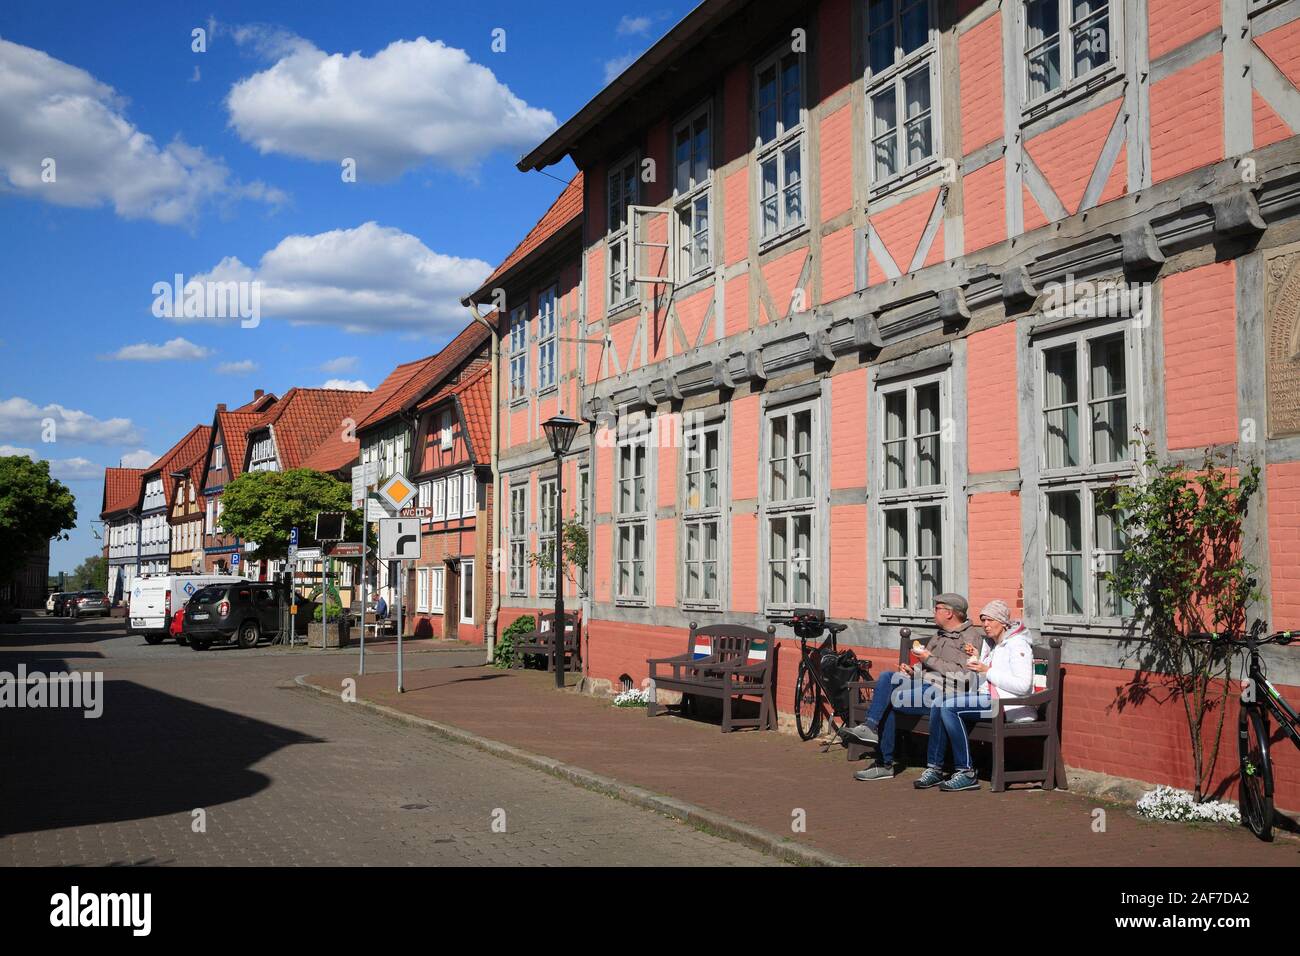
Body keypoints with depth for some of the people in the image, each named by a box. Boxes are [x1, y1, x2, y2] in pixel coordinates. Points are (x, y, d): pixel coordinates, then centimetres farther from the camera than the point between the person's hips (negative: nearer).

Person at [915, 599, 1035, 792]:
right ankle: (934, 768, -10)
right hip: (989, 698, 9)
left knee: (949, 707, -24)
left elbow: (1023, 685, -20)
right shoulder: (990, 644, 21)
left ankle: (966, 773, -21)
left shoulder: (1017, 645, -7)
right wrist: (974, 660, 3)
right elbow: (979, 685, 18)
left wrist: (987, 671, -16)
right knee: (939, 705, -10)